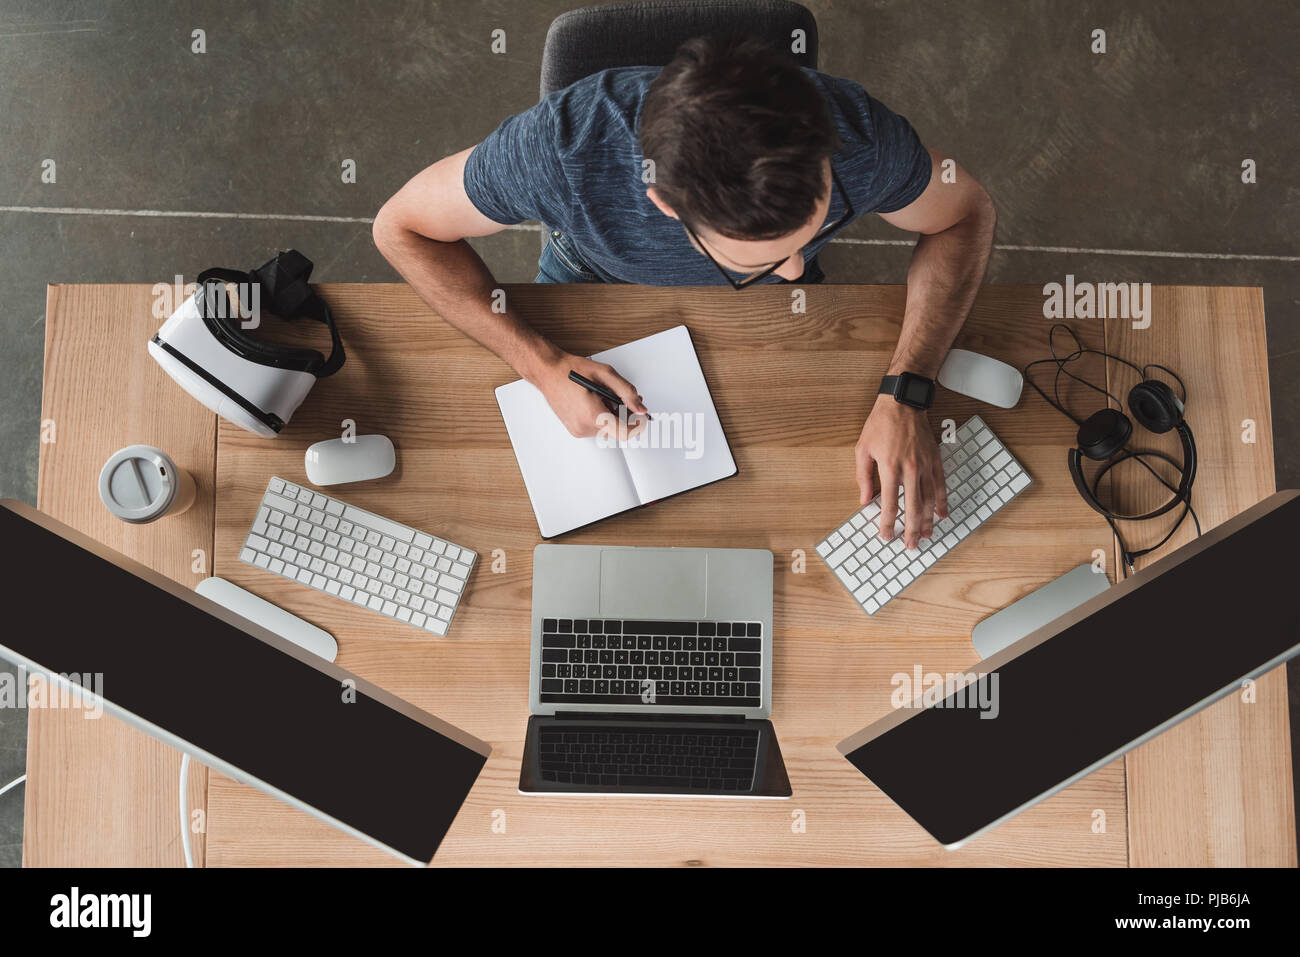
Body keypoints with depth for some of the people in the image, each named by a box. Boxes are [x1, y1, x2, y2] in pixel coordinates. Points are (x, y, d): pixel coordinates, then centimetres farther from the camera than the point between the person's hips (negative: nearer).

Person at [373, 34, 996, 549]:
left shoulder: (855, 137, -38)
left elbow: (966, 213, -18)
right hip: (594, 283, 0)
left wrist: (905, 397, -31)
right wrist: (542, 365, -38)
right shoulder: (562, 149, -43)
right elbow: (401, 226, -26)